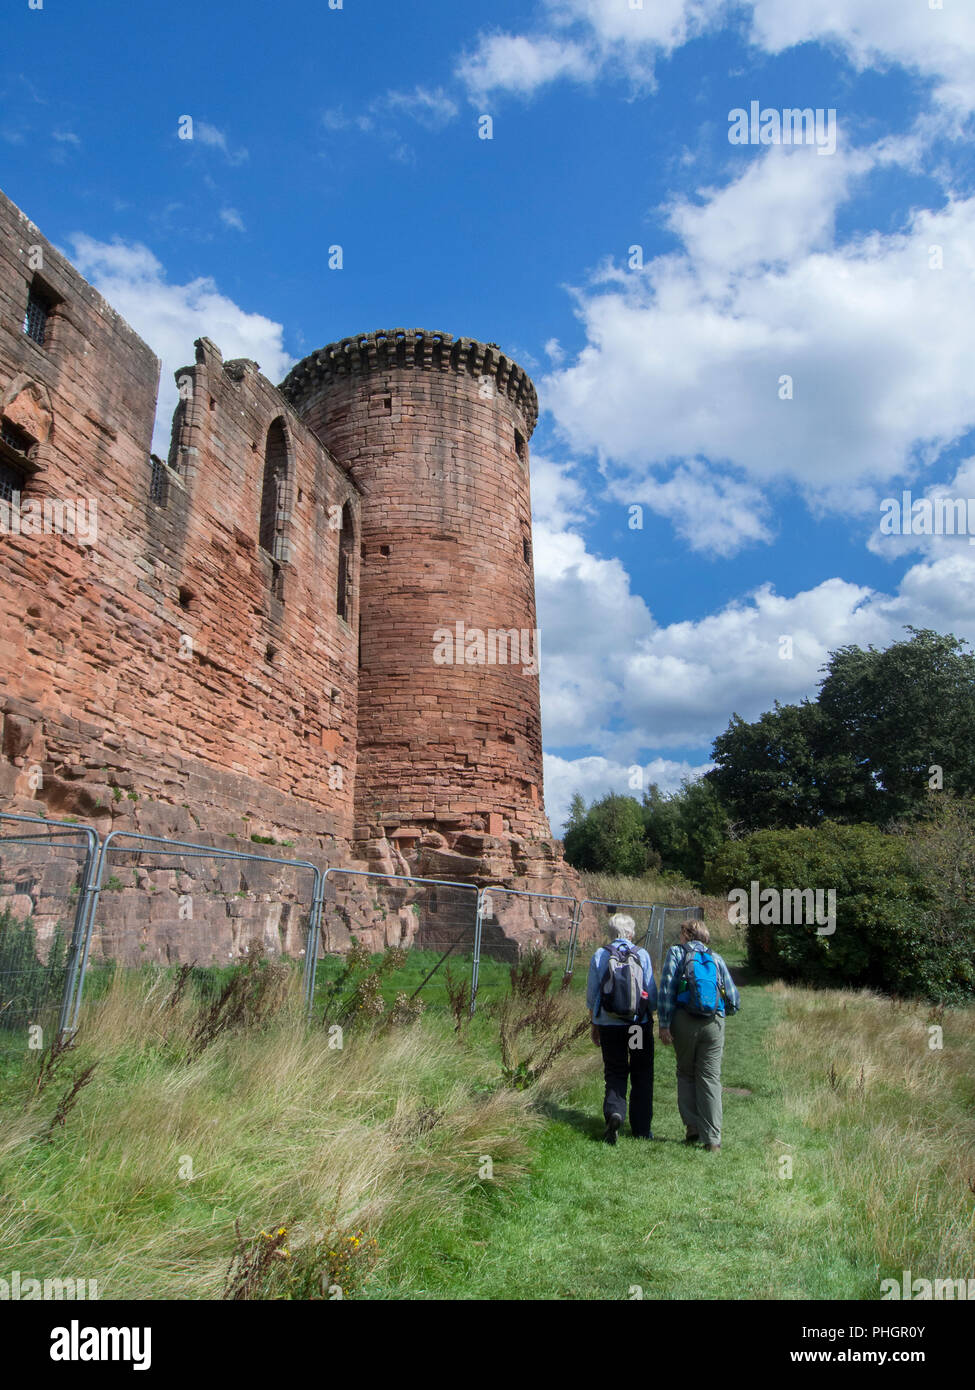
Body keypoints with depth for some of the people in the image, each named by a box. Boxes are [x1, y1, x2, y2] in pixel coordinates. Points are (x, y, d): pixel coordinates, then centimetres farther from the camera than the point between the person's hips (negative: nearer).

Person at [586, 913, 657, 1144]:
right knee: (642, 1075, 13)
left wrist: (594, 1025, 11)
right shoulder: (642, 954, -5)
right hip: (640, 1022, 0)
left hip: (609, 1024, 0)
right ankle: (641, 1129, 17)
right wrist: (651, 1019, 13)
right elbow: (652, 993, -2)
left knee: (614, 1073, 11)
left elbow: (592, 994, 1)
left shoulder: (599, 955, -3)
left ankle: (614, 1110, -14)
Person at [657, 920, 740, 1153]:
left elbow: (666, 990, -4)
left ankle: (692, 1127, 9)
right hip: (714, 1023, 2)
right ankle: (712, 1140, 3)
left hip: (684, 1021, -2)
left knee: (686, 1074, 16)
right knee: (710, 1079, 6)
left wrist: (664, 1025, -5)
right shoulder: (716, 958, 12)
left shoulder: (677, 953, 6)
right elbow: (734, 1000, 11)